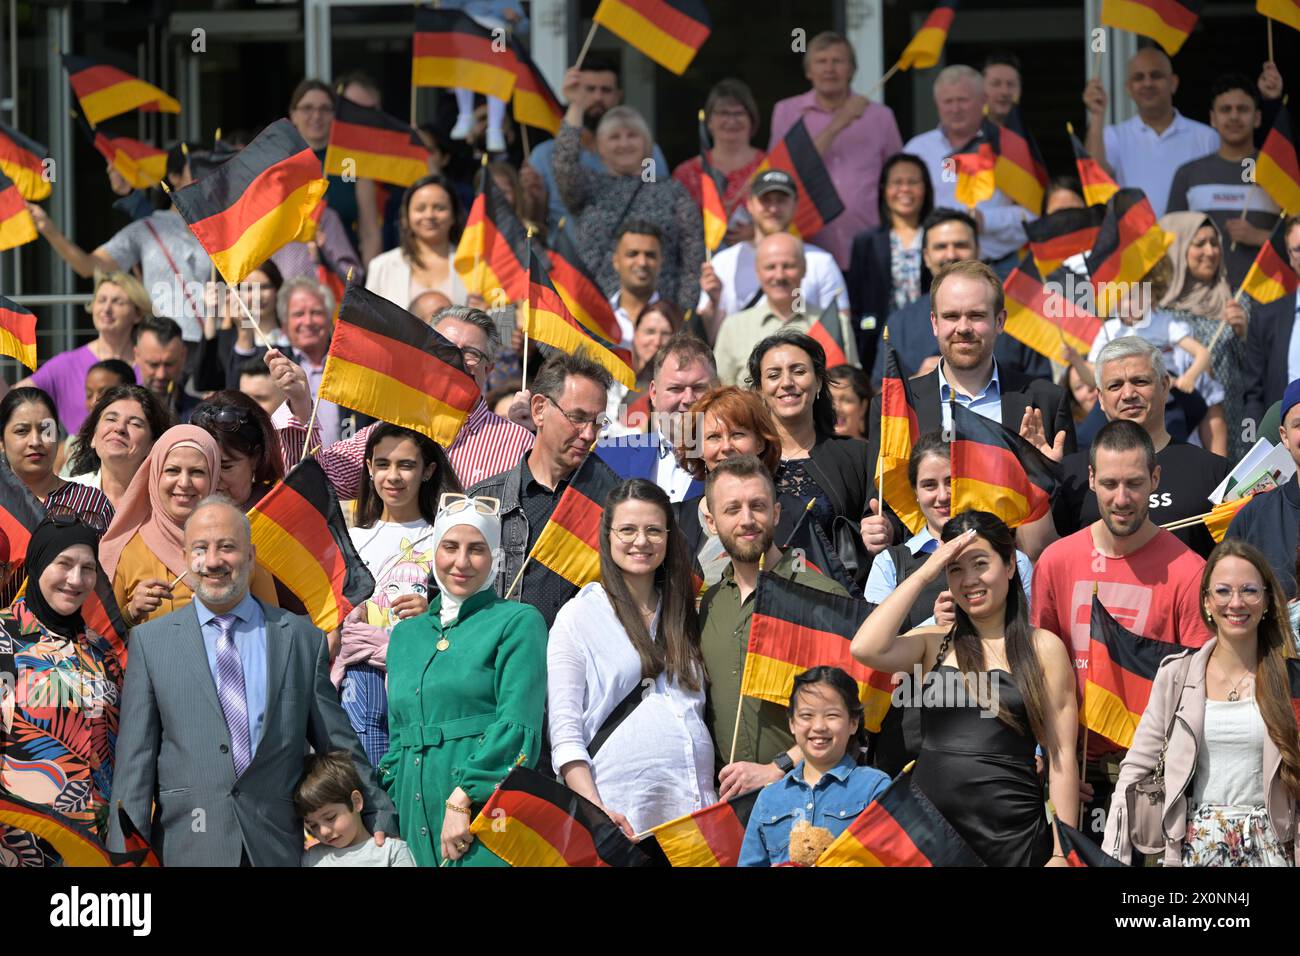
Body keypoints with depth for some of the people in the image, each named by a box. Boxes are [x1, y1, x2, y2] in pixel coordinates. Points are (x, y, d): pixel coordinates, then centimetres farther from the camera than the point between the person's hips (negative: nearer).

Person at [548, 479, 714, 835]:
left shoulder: (685, 616, 17)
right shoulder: (579, 616, 3)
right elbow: (564, 729, -4)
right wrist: (595, 813, -16)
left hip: (694, 805, 4)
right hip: (620, 809, -4)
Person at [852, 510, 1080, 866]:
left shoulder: (1043, 648, 2)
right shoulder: (934, 643, 8)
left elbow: (1061, 756, 1)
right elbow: (865, 649, -11)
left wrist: (1061, 853, -4)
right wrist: (923, 574, -5)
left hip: (1011, 835, -2)